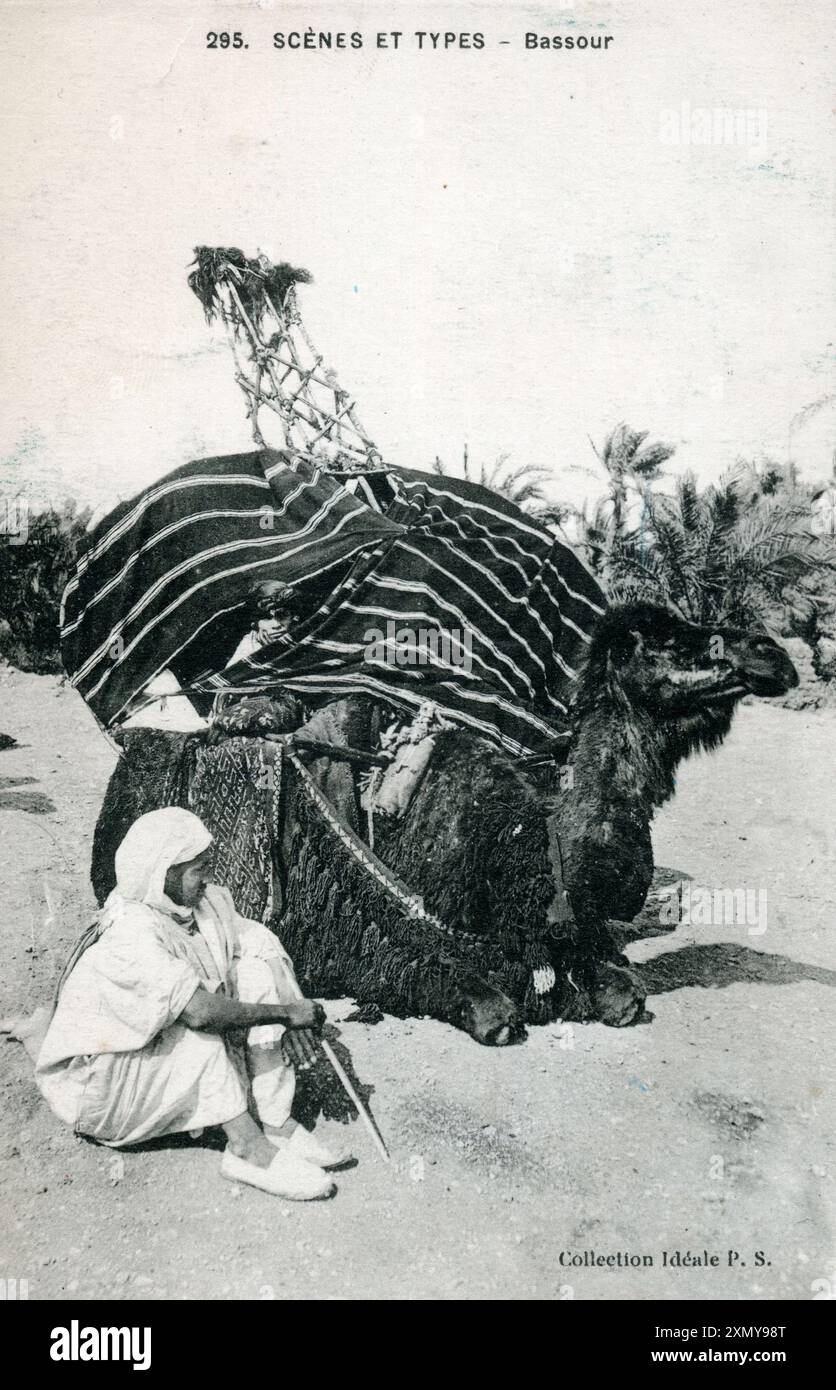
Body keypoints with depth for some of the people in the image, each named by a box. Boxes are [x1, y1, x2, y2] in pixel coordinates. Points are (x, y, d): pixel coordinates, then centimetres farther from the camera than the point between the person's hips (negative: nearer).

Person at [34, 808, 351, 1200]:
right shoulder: (130, 934, -31)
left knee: (258, 971, -8)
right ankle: (246, 1146, -23)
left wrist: (291, 1013, -23)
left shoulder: (206, 903, -7)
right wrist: (285, 1013, -28)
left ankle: (274, 1124, -14)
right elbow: (200, 1012, -39)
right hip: (98, 1087, -7)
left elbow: (263, 945, -5)